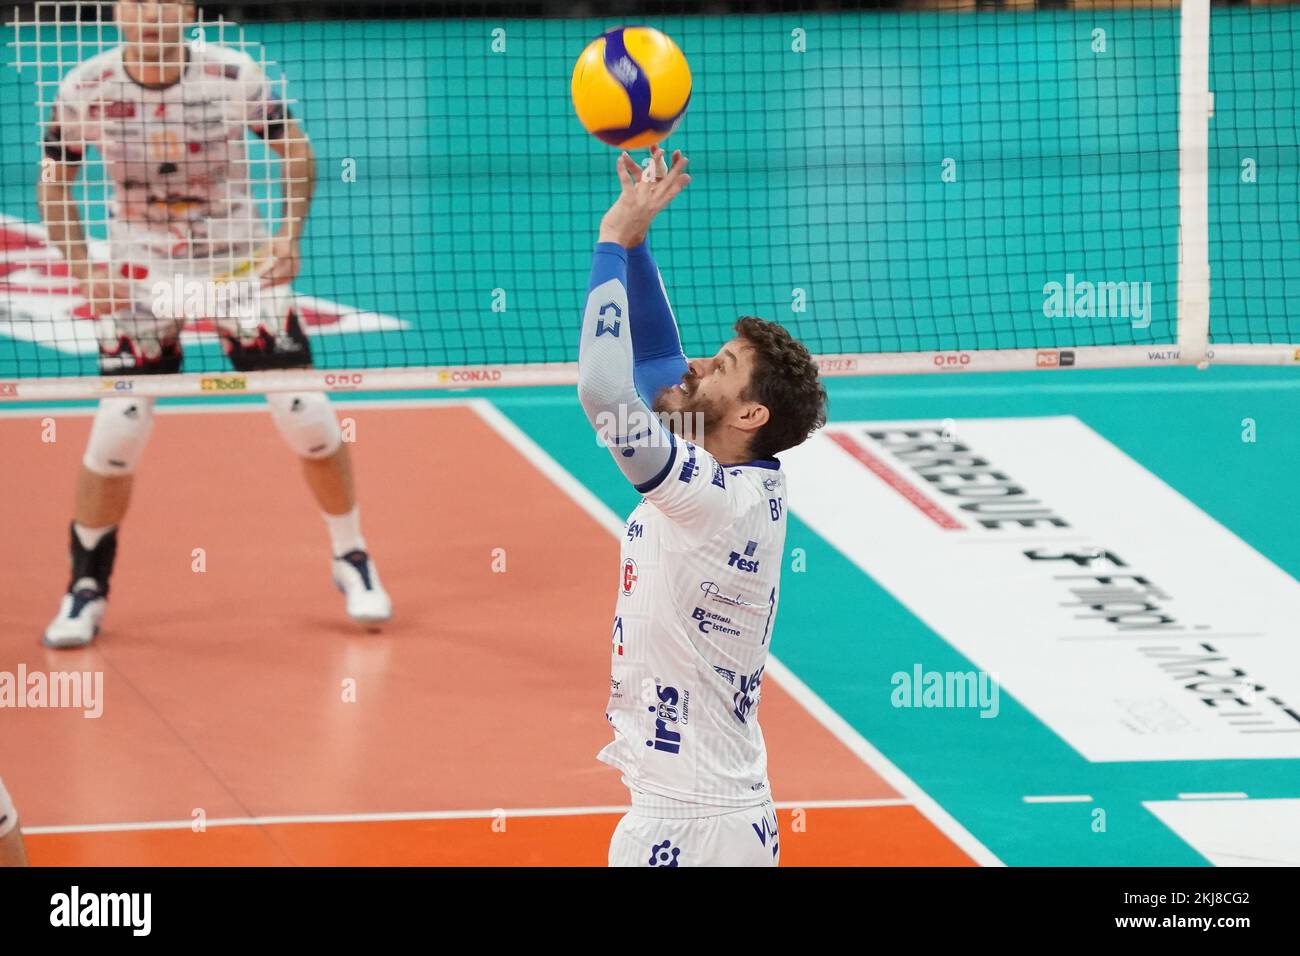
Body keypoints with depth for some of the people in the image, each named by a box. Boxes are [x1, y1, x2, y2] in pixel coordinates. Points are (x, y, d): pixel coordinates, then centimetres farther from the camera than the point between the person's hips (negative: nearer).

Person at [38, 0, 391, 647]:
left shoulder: (234, 75, -15)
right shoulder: (85, 89, -13)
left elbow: (295, 148, 1)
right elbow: (55, 180, 2)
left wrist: (291, 236, -11)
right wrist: (83, 271, -8)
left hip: (242, 262, 0)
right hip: (140, 273, 0)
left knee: (307, 416, -4)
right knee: (116, 431, -9)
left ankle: (352, 561, 18)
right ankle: (85, 589, 9)